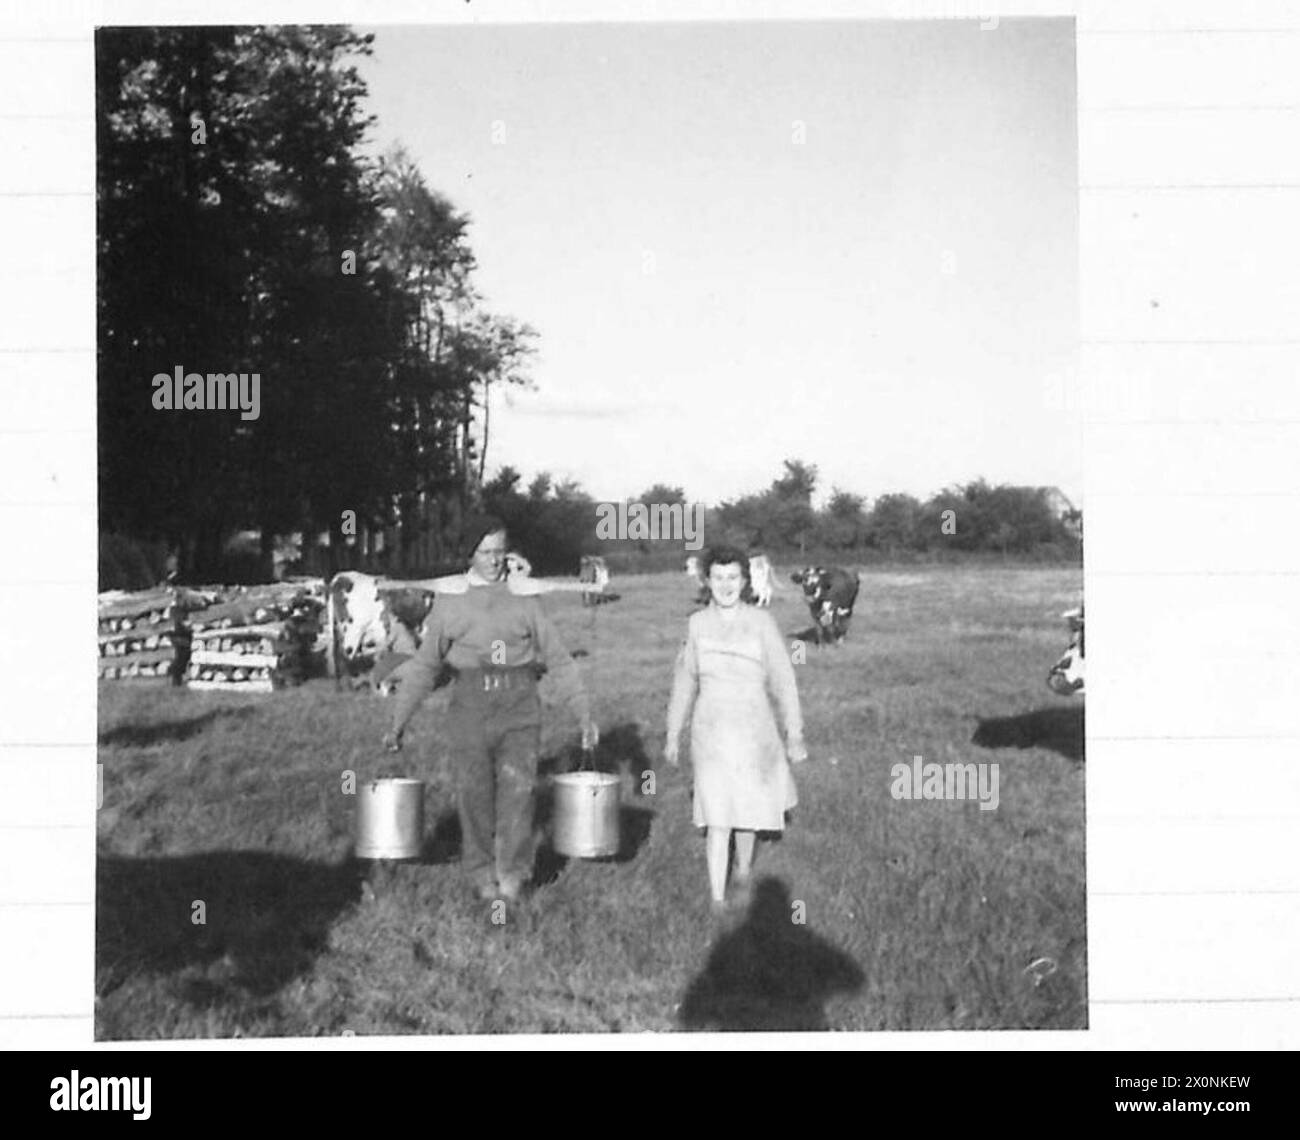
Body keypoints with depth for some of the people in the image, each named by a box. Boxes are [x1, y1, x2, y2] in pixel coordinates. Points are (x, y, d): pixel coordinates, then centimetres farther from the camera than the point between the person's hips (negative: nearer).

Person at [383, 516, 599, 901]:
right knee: (475, 794, 4)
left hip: (520, 709, 0)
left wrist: (584, 714, 5)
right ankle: (482, 874, 19)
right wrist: (399, 721, 3)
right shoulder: (451, 601, 5)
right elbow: (425, 664, 8)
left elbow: (557, 658, 9)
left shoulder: (525, 598, 6)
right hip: (471, 707, 0)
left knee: (518, 788, -8)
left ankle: (512, 875, 3)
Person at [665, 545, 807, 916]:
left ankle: (742, 872, 45)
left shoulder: (761, 622, -8)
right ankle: (718, 903, -4)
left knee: (747, 810, 17)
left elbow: (783, 680, -4)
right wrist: (673, 736, 11)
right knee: (717, 819, -8)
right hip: (711, 733, 0)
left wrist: (795, 735, -6)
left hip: (754, 731, 0)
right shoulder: (697, 624, -2)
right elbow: (684, 682, 8)